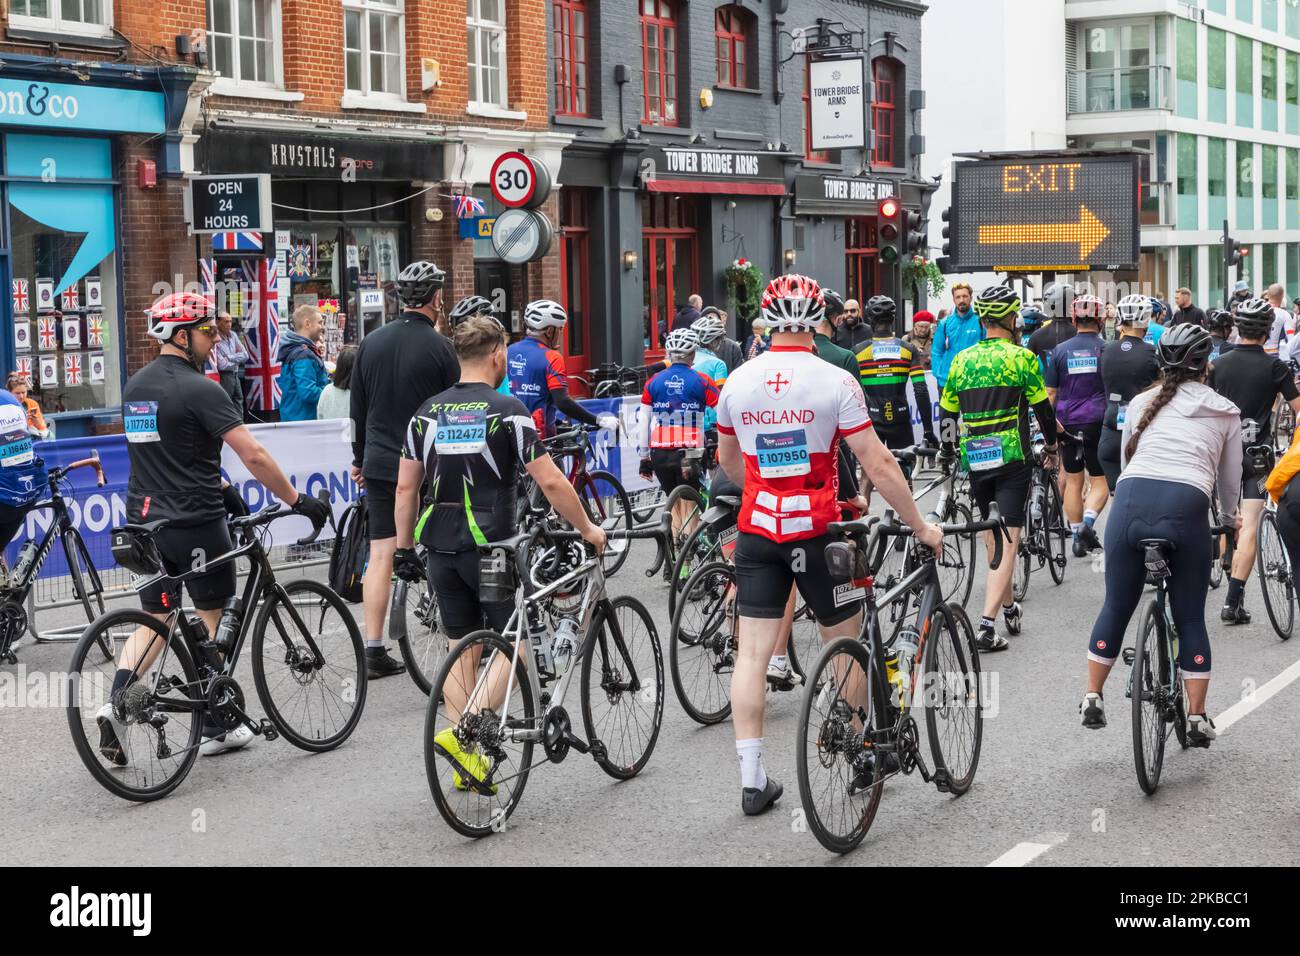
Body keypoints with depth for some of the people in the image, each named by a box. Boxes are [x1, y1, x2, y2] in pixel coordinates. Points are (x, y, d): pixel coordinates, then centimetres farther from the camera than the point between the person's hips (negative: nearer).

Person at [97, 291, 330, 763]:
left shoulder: (135, 386, 9)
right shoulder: (199, 389, -15)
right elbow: (253, 455, -20)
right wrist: (298, 500, -13)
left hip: (145, 520, 6)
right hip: (195, 522, -6)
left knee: (154, 620, 13)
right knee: (213, 619, 9)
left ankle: (117, 703, -8)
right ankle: (215, 728, 16)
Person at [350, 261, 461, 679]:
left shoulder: (371, 342, 5)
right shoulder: (438, 346, -10)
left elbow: (358, 409, 12)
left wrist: (360, 459, 22)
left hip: (379, 464, 4)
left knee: (380, 555, 4)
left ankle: (374, 650, 1)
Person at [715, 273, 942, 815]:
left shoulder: (738, 381, 2)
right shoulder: (835, 382, -11)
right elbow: (878, 465, -11)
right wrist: (920, 527, -3)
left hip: (756, 530, 3)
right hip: (815, 531, -3)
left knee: (753, 652, 3)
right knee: (845, 644, 14)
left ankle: (751, 780, 3)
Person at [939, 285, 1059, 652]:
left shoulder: (962, 360, 5)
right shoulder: (1022, 357, -6)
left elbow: (946, 413, 11)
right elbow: (1042, 408, 0)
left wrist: (948, 453, 25)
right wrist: (1051, 445, 18)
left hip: (975, 458, 4)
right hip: (1012, 457, -4)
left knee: (992, 536, 21)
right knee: (1008, 539, -5)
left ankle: (1009, 608, 32)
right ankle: (987, 622, -17)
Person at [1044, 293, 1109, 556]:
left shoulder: (1060, 350, 2)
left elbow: (1050, 392, 2)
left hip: (1068, 423, 2)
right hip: (1099, 423, -2)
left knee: (1073, 482, 12)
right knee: (1100, 480, 5)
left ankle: (1077, 537, 16)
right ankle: (1088, 520, -19)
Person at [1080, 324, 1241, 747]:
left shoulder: (1142, 403, 21)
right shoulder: (1225, 412, 17)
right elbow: (1230, 478, 22)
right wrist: (1229, 517, 41)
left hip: (1131, 499, 1)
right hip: (1187, 507, -1)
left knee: (1116, 607, 17)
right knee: (1190, 617, 12)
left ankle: (1092, 698, 22)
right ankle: (1197, 718, 16)